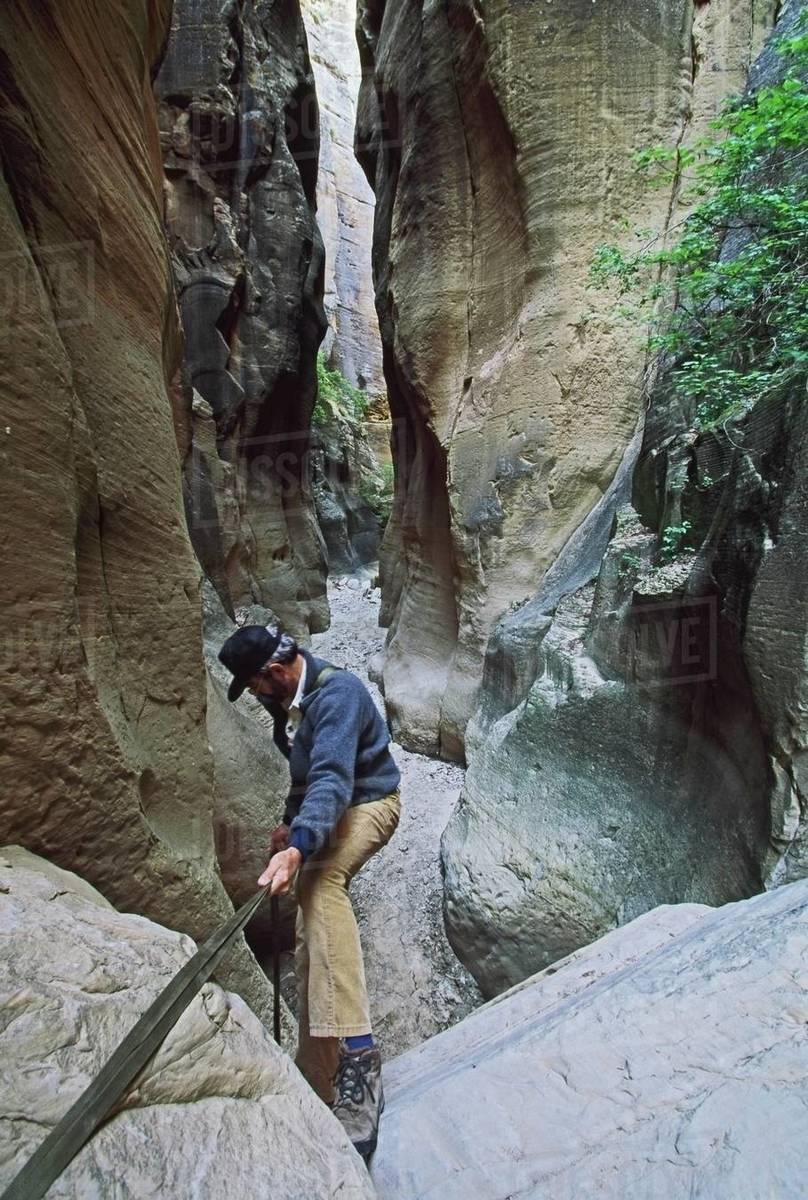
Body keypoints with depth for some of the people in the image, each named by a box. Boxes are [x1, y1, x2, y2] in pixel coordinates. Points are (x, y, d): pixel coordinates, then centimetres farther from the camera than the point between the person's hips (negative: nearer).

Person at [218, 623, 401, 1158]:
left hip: (368, 803, -10)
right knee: (310, 932, 10)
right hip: (332, 808, 10)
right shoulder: (291, 698, 5)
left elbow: (332, 778, -39)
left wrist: (297, 848, -50)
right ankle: (319, 1079, 22)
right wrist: (290, 822, 23)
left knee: (320, 879, -38)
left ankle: (356, 1054, -44)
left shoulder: (336, 693, -26)